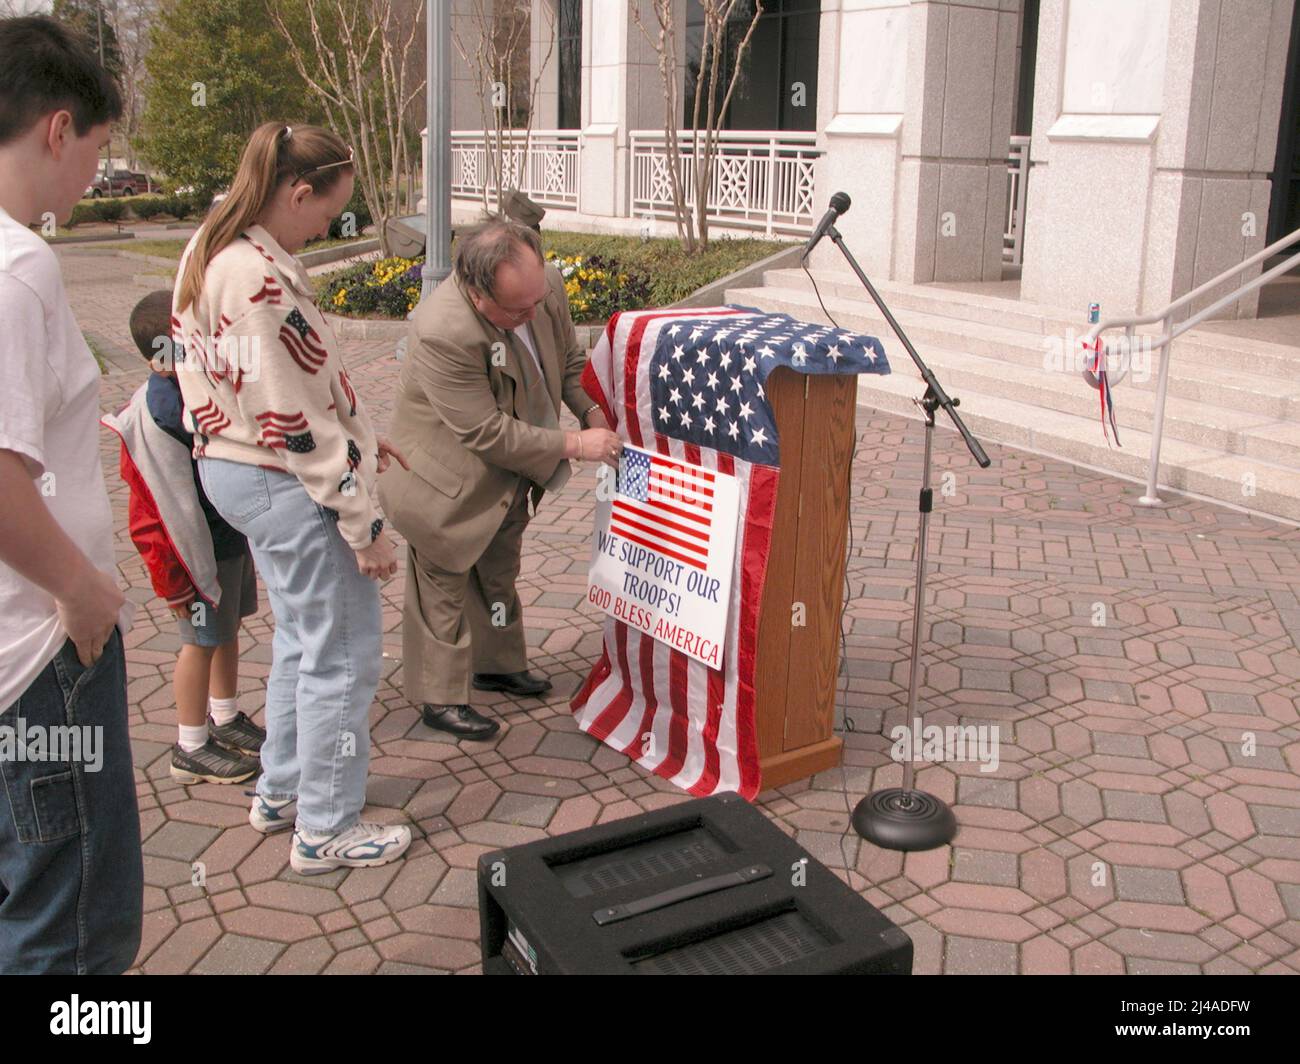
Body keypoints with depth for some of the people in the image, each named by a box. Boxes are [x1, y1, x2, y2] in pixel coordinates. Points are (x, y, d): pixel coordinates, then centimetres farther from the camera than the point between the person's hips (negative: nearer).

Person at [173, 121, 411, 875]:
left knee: (301, 637, 24)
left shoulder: (209, 254, 7)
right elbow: (296, 422, -23)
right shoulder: (262, 281, -24)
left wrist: (355, 434, 16)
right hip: (286, 485, -10)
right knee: (343, 654, 3)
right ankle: (327, 830, 16)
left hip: (231, 468, 10)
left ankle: (282, 791, 39)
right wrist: (366, 522, -17)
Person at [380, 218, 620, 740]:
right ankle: (439, 697, 24)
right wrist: (575, 445, -28)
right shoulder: (443, 332, -38)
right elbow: (487, 433, -33)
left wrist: (594, 412, -14)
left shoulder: (545, 284, -17)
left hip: (509, 474, 8)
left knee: (499, 571, 25)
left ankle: (498, 664, 45)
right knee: (445, 585, 8)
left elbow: (570, 360, 3)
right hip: (450, 481, -8)